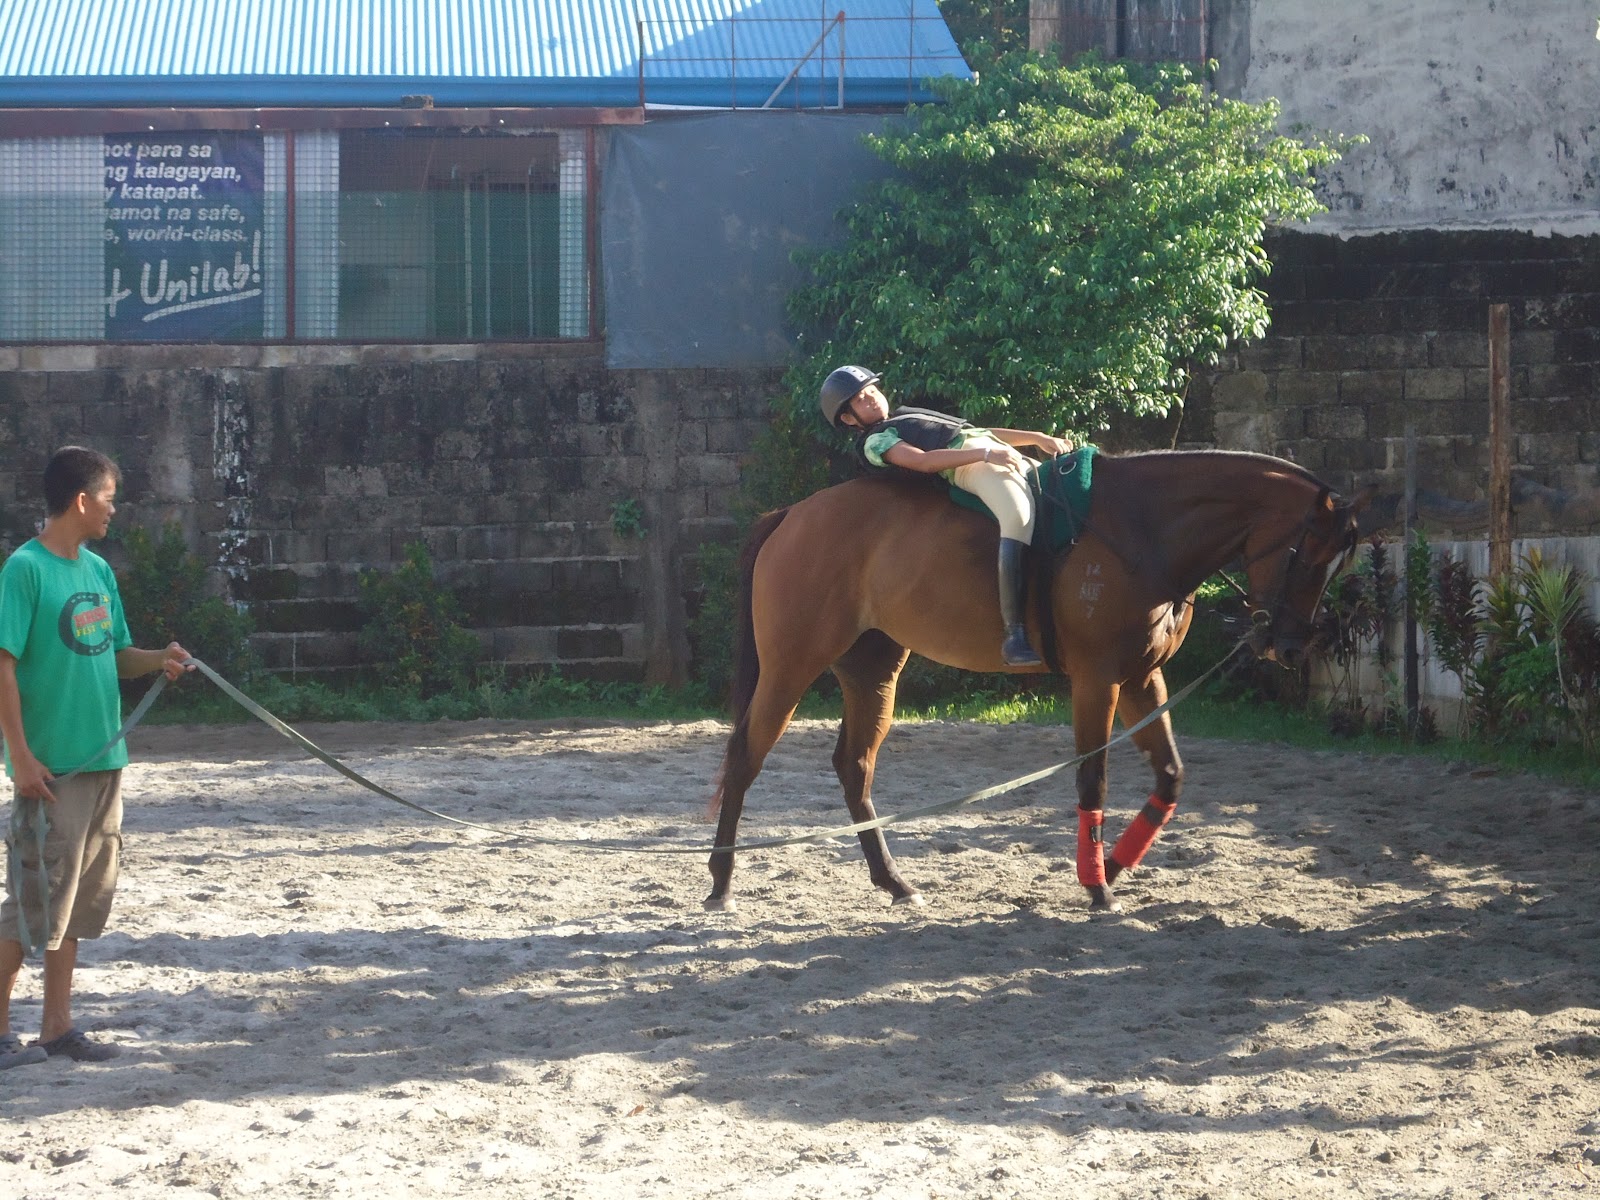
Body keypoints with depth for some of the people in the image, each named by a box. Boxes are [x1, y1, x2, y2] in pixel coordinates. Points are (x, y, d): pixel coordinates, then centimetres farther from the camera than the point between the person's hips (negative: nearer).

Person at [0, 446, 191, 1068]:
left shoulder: (99, 570, 11)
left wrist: (158, 659, -2)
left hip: (103, 760, 8)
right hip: (50, 767, -8)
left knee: (79, 899, 12)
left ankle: (57, 1024, 20)